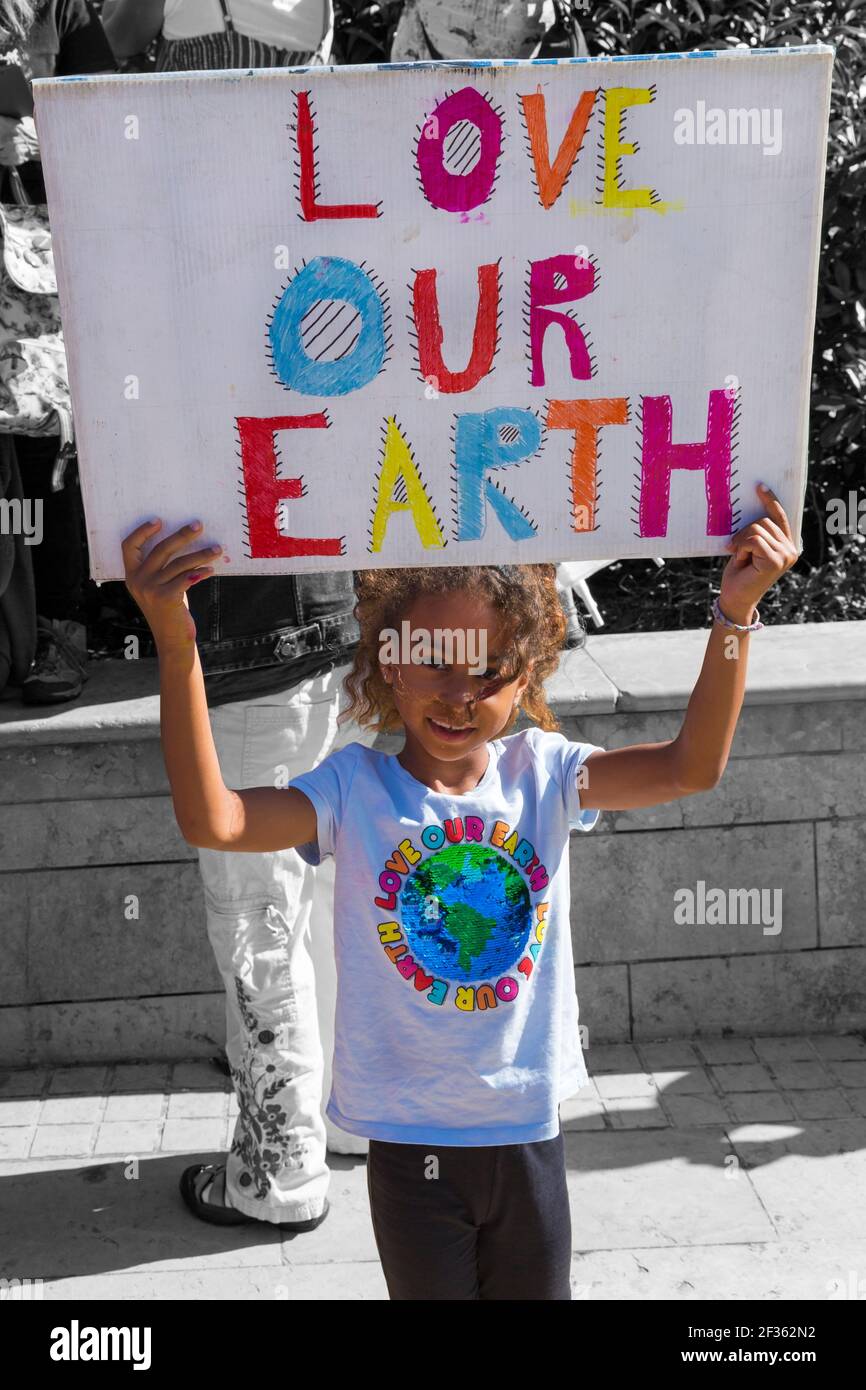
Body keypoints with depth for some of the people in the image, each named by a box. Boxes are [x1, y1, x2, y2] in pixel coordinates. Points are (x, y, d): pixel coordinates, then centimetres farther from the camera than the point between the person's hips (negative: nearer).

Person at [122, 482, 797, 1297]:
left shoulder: (541, 774, -6)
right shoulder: (354, 788, -13)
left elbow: (690, 767, -14)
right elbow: (209, 819, -27)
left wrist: (735, 613, -23)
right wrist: (174, 643, -37)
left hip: (529, 1134, 2)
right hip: (409, 1140, -2)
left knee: (536, 1289, 21)